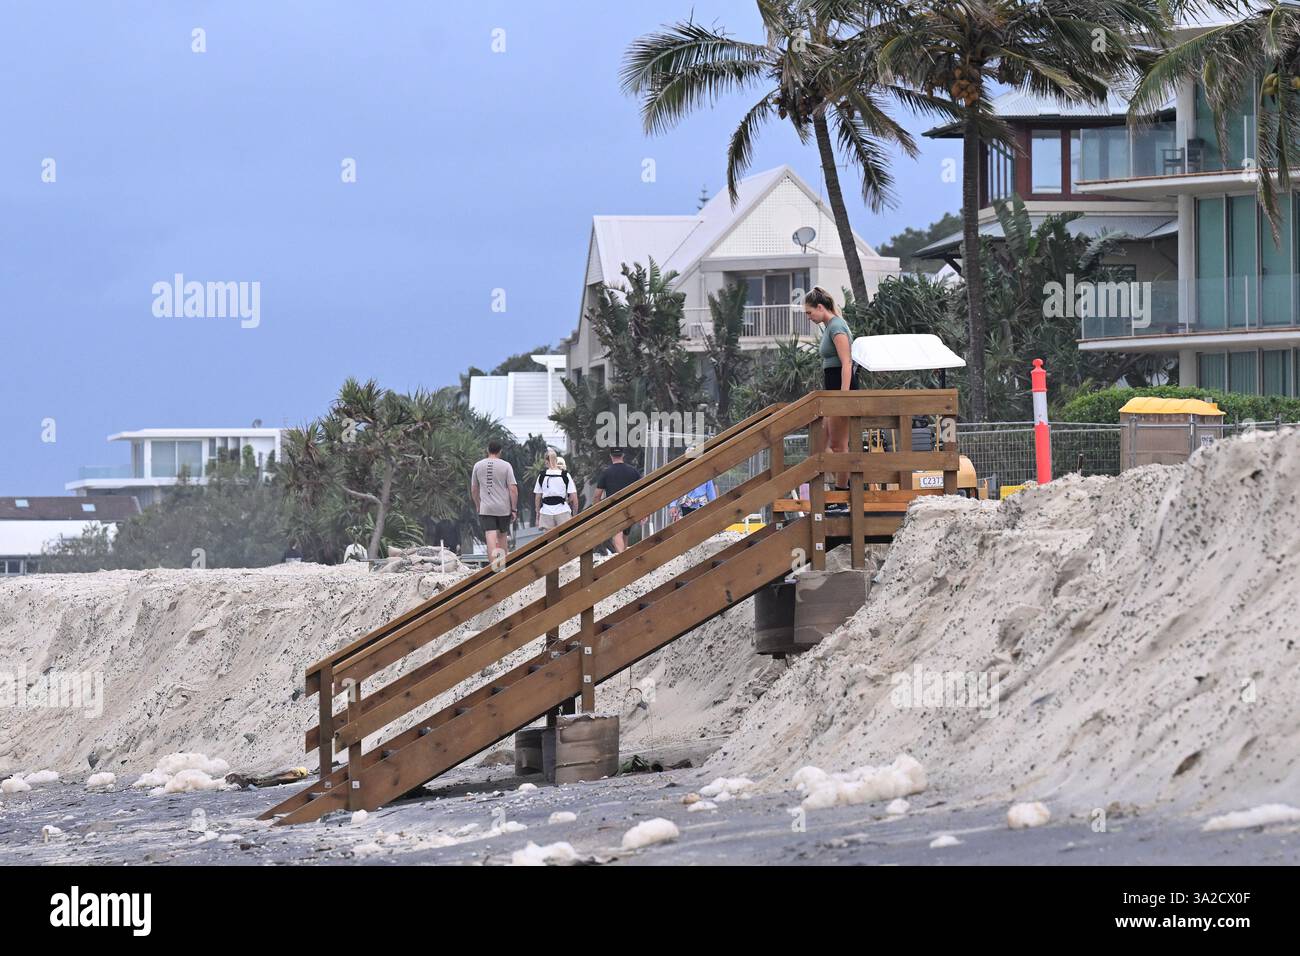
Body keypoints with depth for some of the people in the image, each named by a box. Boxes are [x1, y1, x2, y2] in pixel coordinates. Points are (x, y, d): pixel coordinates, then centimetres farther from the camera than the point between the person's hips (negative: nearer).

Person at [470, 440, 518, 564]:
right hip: (504, 509, 0)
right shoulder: (506, 466, -3)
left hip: (486, 508, 0)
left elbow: (474, 490, 12)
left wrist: (478, 506, 26)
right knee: (503, 536, 17)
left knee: (491, 538, -8)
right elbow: (513, 489, -7)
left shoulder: (478, 466, 5)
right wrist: (514, 509, -1)